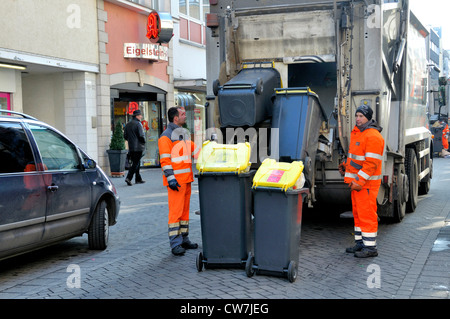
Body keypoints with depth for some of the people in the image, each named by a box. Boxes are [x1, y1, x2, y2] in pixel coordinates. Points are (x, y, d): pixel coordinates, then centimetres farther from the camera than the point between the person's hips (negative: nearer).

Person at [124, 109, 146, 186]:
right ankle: (128, 178, -14)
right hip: (138, 147, -8)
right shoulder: (138, 124, -13)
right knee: (136, 163, -5)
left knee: (136, 163, 15)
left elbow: (125, 136, 13)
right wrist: (143, 142, -1)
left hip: (131, 147, 8)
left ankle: (138, 179, 19)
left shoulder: (128, 124, 12)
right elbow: (141, 135, -17)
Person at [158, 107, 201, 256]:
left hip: (186, 179, 9)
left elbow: (194, 150, 25)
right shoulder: (166, 137, -9)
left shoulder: (184, 133, 19)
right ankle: (175, 244, -5)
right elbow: (165, 160, -14)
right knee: (175, 211, -8)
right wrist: (170, 178, -21)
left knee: (185, 210, 14)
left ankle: (184, 239, 23)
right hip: (176, 181, -9)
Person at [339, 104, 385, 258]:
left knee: (367, 213, -6)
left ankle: (370, 247, 1)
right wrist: (346, 165, 11)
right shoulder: (357, 132, 15)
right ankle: (360, 243, 24)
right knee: (358, 212, 14)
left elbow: (371, 163, -22)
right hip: (357, 180, 10)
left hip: (367, 182, -10)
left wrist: (359, 181, -23)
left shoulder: (373, 136, -16)